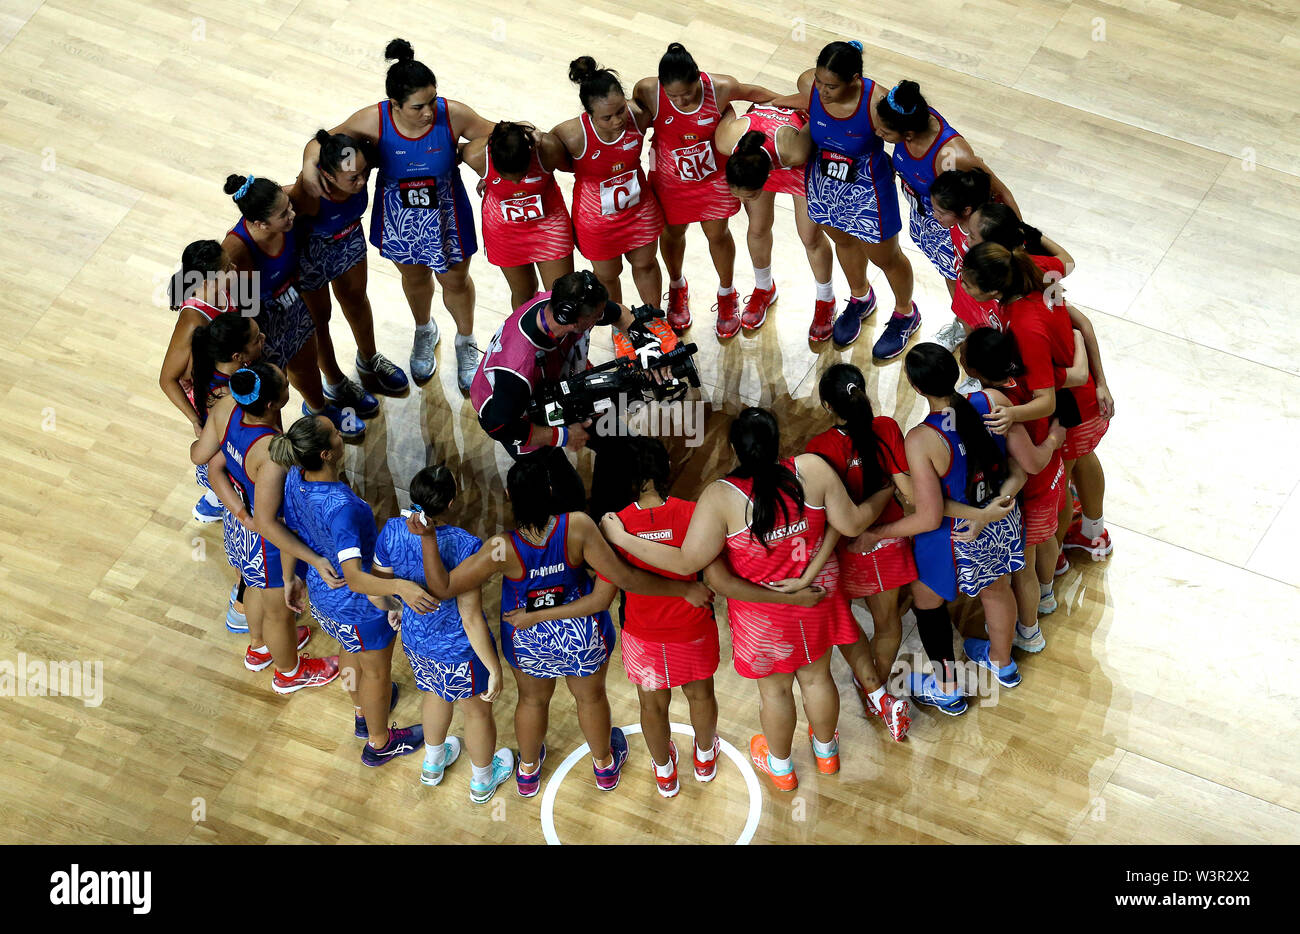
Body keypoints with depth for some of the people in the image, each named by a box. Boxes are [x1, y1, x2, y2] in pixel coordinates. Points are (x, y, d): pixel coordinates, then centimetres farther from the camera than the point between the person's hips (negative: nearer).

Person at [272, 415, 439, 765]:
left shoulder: (295, 479, -19)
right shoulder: (340, 507, -44)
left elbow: (289, 535, -2)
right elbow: (356, 579, -47)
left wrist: (289, 580, 16)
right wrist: (400, 587, -63)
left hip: (321, 590, 7)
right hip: (359, 606, -7)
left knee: (352, 653, 36)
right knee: (376, 670, 22)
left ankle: (362, 715, 64)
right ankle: (379, 743, 48)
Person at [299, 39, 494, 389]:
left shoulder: (452, 115, -30)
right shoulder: (373, 121, -30)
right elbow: (323, 141, -17)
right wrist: (310, 163, -39)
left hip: (444, 216, -1)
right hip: (398, 217, 1)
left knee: (455, 281, 23)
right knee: (414, 277, 29)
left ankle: (465, 342, 54)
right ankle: (425, 332, 62)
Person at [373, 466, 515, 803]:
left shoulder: (393, 531, -22)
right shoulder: (464, 546, -35)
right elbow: (471, 618, -29)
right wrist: (495, 668, -17)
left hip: (415, 638, 5)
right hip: (460, 648, -5)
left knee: (436, 695, 36)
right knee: (478, 711, 25)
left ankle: (432, 764, 61)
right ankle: (482, 781, 51)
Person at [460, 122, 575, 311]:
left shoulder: (548, 148, -33)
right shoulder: (477, 155, -32)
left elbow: (569, 165, -8)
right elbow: (459, 151, -5)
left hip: (548, 223, 0)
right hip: (504, 228, 0)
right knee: (523, 294, 15)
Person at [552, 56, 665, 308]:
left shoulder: (638, 116, -28)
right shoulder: (574, 136, -37)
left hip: (639, 208, 3)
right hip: (597, 218, -3)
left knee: (645, 263, 27)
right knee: (607, 275, 22)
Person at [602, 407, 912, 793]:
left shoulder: (722, 497, -29)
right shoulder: (812, 469, -22)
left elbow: (687, 562, -29)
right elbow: (851, 525, -13)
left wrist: (620, 538, -21)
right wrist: (884, 495, 6)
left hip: (762, 611, -3)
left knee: (774, 689, 23)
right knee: (816, 677, 27)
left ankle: (780, 766, 47)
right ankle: (826, 751, 52)